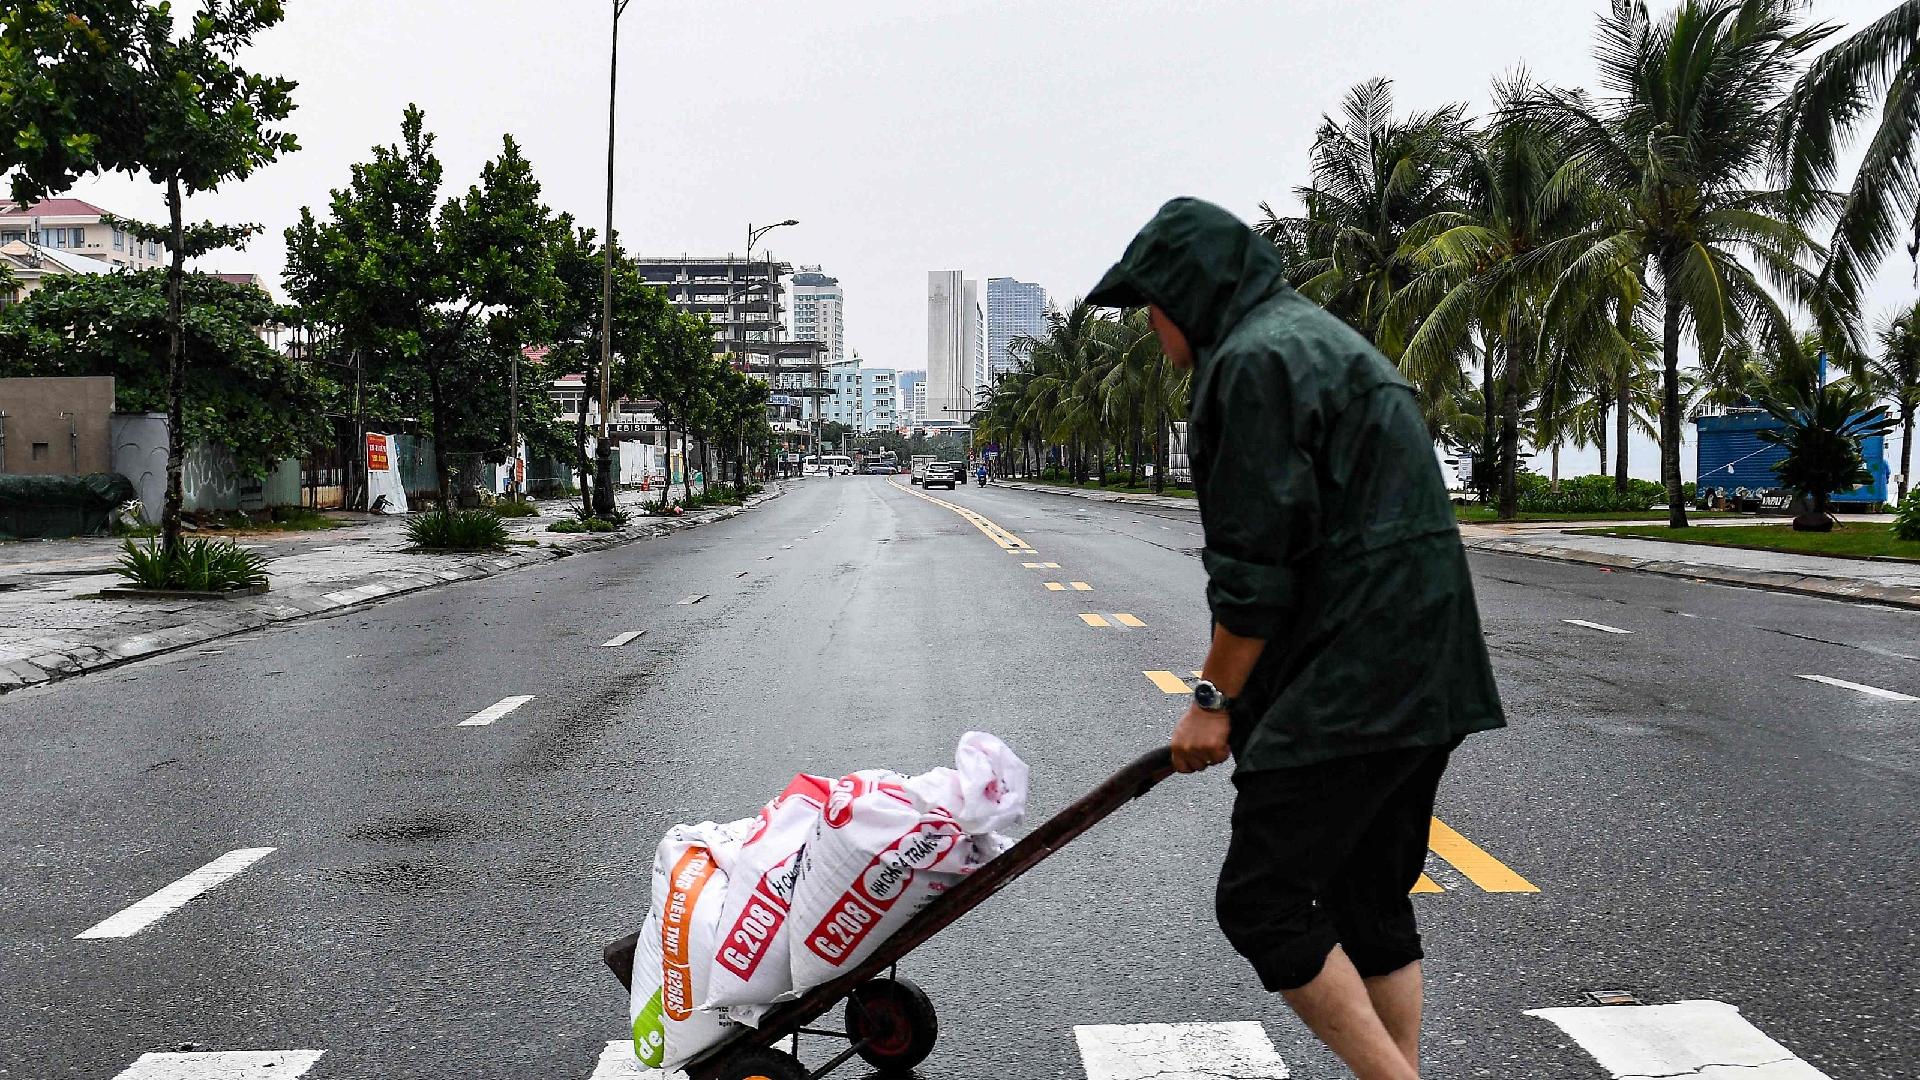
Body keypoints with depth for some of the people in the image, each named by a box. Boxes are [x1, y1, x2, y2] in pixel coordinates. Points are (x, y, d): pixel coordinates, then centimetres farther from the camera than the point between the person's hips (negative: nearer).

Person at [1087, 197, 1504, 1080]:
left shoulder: (1253, 360, -10)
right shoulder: (1320, 337, 22)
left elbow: (1256, 563, -16)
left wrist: (1216, 697, -6)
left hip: (1349, 684, -10)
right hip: (1424, 676, 10)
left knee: (1261, 903, -5)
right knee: (1372, 899, 16)